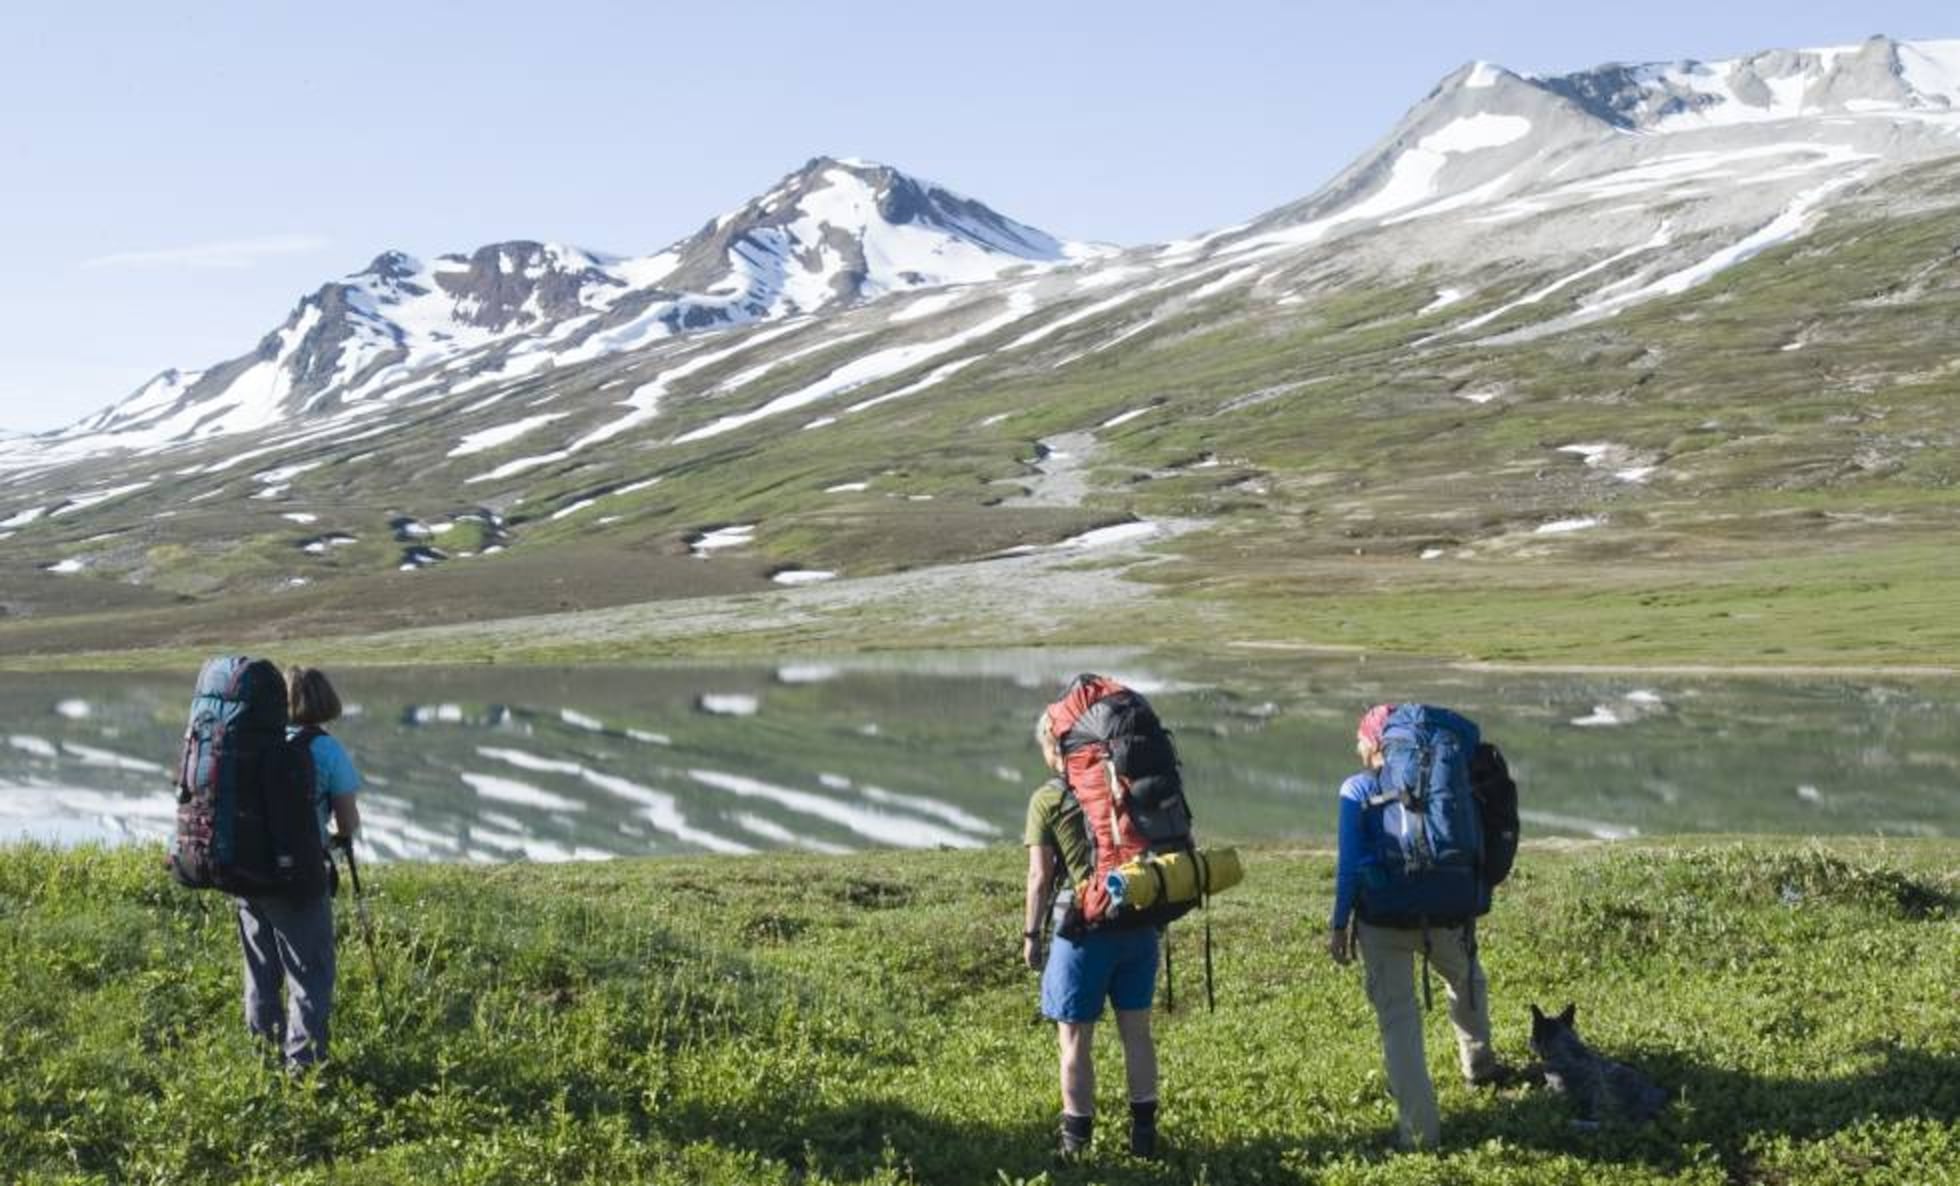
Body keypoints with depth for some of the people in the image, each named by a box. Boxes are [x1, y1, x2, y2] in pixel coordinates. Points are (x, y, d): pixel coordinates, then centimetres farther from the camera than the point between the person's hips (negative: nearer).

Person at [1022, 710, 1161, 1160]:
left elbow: (1040, 877, -7)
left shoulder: (1047, 800, -6)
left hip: (1085, 929, -4)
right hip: (1139, 925, 5)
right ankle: (1144, 1133, 20)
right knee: (1136, 1031, 14)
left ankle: (1076, 1143, 9)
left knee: (1075, 1040, 5)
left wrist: (1030, 934, 3)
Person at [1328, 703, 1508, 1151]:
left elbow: (1349, 864, -8)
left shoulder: (1357, 790, -5)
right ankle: (1478, 1064, 51)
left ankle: (1420, 1128, -1)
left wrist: (1339, 924, -3)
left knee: (1398, 1017, 3)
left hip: (1382, 916, -3)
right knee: (1466, 979, 31)